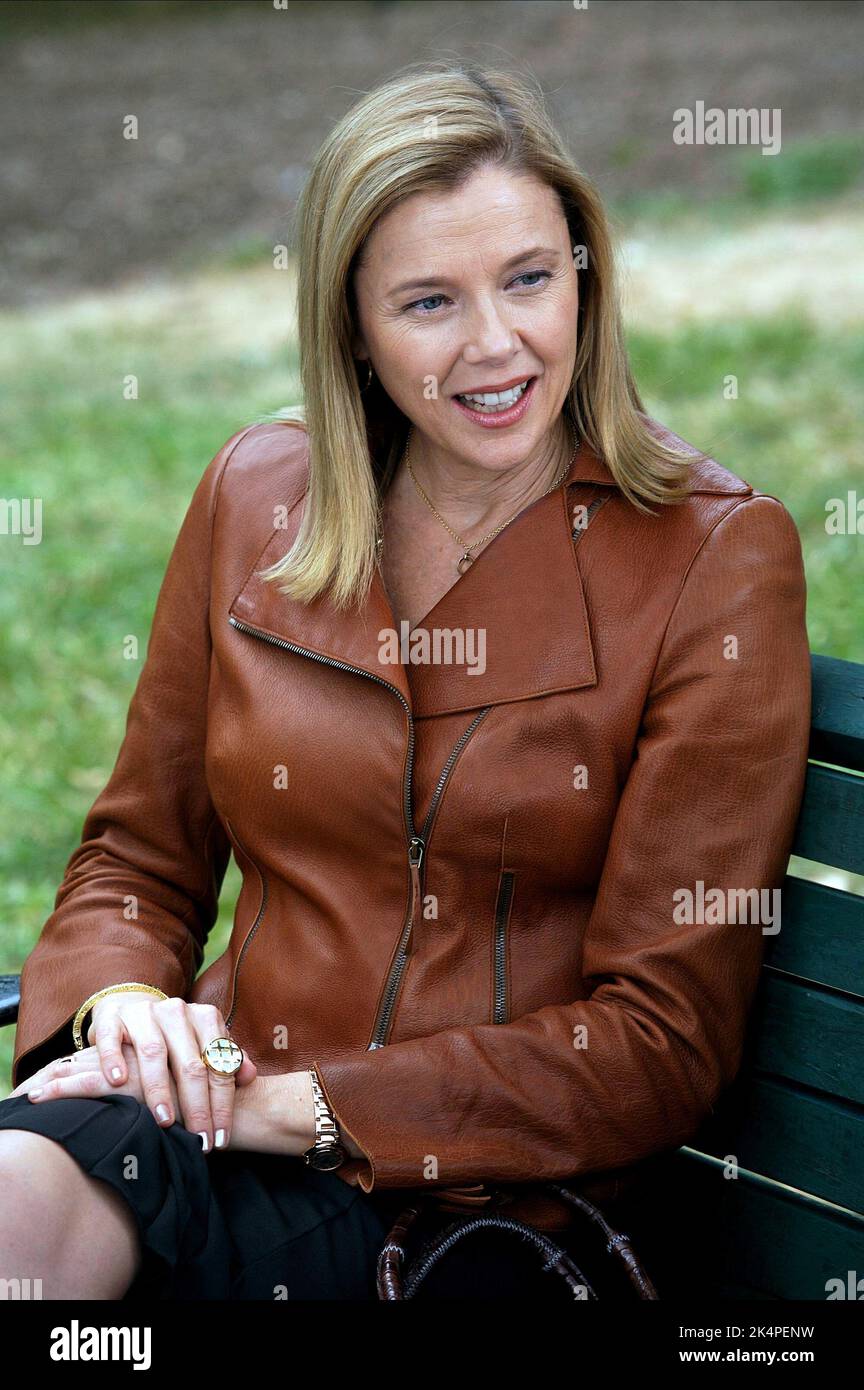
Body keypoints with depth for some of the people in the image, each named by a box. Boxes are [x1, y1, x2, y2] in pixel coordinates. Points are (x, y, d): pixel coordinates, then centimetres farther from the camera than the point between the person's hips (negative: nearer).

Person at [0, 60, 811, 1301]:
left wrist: (301, 1104, -14)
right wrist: (122, 1000, -8)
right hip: (226, 1112, 3)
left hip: (498, 1196, -3)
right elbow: (138, 857, 16)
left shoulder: (714, 557, -4)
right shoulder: (257, 493, 7)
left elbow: (662, 1046, -7)